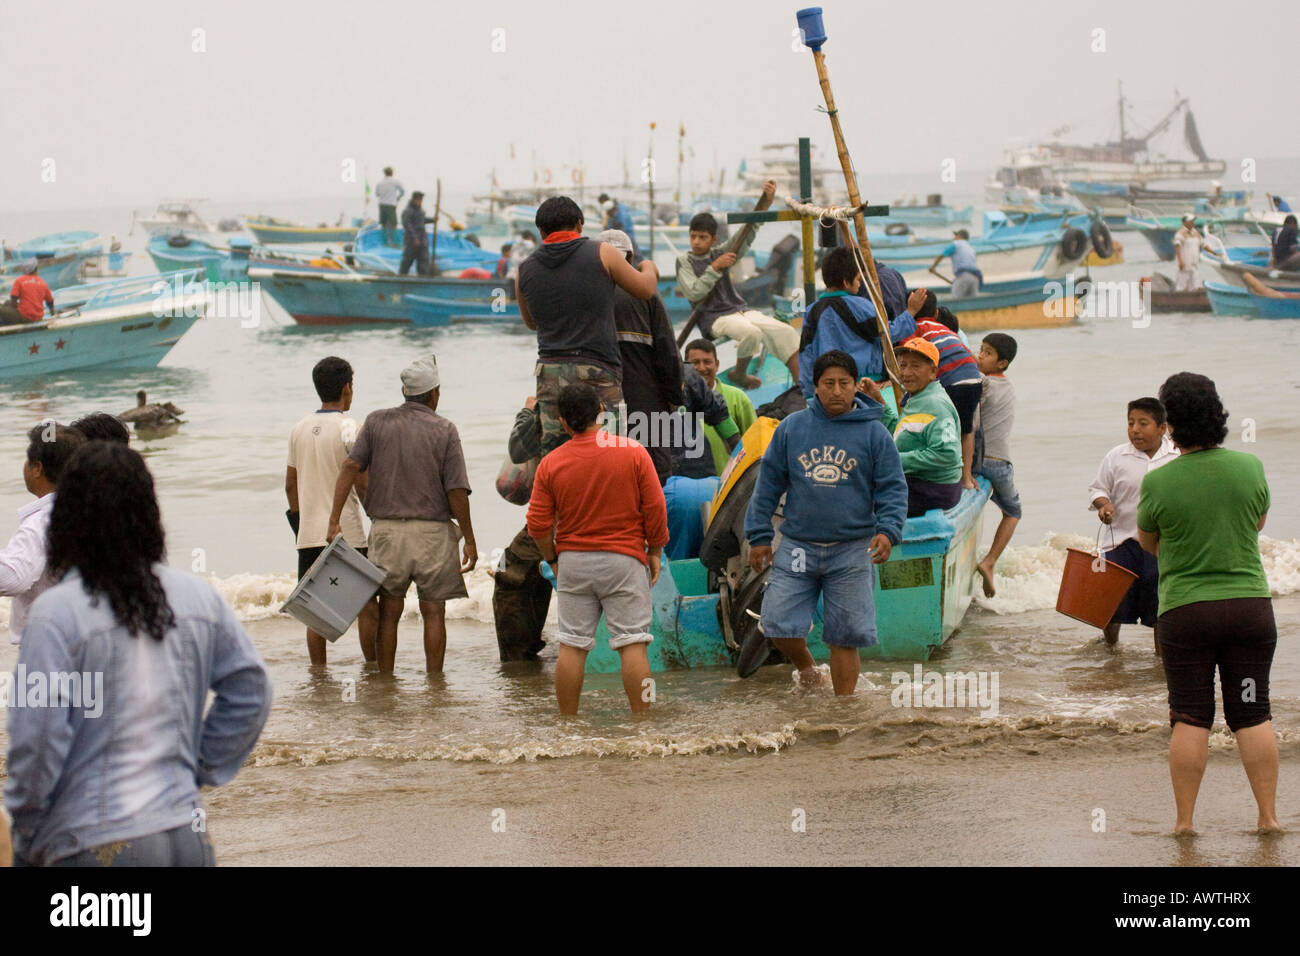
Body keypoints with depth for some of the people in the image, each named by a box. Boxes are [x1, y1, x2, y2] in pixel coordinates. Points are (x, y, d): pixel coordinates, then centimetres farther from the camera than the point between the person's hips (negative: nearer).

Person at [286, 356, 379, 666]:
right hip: (347, 532, -5)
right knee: (367, 605, 4)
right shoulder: (348, 428, -9)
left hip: (309, 533, 5)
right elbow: (362, 484, -12)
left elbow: (290, 484, 14)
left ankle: (318, 672, 7)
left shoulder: (299, 429, 9)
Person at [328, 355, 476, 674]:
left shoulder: (377, 422, 4)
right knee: (433, 612, 3)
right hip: (433, 530, -2)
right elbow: (457, 491, -6)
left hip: (386, 529, 2)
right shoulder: (444, 430, -3)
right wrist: (470, 540, 1)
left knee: (389, 612, 8)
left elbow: (350, 467, -5)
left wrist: (334, 521, -5)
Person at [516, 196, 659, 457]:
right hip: (598, 369, -3)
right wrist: (649, 270, 35)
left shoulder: (526, 270, 10)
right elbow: (645, 289, 13)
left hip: (550, 369, 3)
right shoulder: (601, 253, 0)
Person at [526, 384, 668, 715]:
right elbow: (655, 509, -4)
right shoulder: (633, 452, -5)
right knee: (632, 644, -1)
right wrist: (654, 552, 8)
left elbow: (538, 524, 0)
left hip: (573, 563, 2)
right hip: (624, 559, -2)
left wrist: (553, 559, 15)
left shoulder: (550, 463, -1)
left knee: (571, 646, 6)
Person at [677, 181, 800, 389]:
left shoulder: (721, 254, 11)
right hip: (713, 317, -5)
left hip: (740, 309, 5)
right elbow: (693, 294, -12)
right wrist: (715, 267, -14)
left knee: (784, 332, -15)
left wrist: (766, 200, -11)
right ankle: (739, 374, -7)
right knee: (751, 332, -34)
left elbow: (750, 229, 2)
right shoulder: (684, 260, 1)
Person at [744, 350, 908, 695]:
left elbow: (893, 488, 3)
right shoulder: (791, 428, 6)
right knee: (778, 625, -5)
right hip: (797, 546, 1)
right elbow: (769, 483, 11)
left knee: (845, 638, 0)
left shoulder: (874, 433, 3)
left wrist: (888, 530, -14)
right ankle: (806, 667, 25)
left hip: (852, 550, -1)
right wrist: (759, 535, 7)